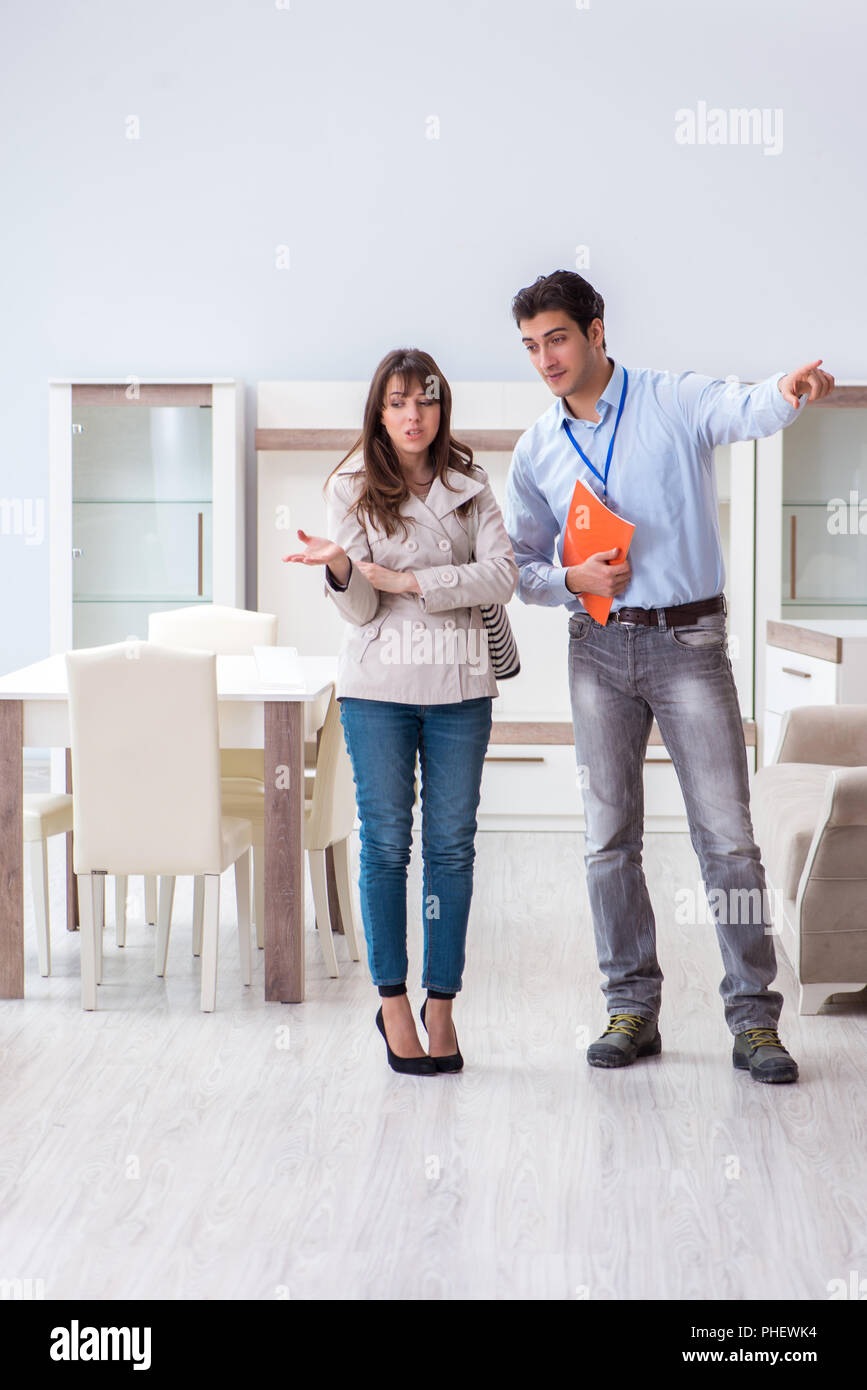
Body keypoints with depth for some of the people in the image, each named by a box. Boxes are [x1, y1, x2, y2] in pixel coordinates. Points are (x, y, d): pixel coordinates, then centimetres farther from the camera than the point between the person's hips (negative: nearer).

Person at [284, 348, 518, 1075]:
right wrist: (340, 567, -27)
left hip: (459, 686, 1)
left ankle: (441, 1004, 10)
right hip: (378, 687, -1)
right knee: (386, 843, 2)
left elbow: (502, 575, -6)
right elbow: (360, 610, -4)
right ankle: (393, 1003, 12)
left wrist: (409, 581, -14)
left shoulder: (468, 484, 6)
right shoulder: (353, 489, 1)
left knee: (452, 845, 3)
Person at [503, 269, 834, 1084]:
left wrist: (787, 394, -49)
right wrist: (571, 579, -8)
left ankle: (753, 1017, 4)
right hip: (599, 646, 4)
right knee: (609, 837, 6)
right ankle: (632, 1009, 17)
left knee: (727, 833, -4)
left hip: (689, 640, -3)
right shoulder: (536, 450, 8)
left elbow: (744, 413, -26)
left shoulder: (675, 401, -4)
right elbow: (520, 565, 13)